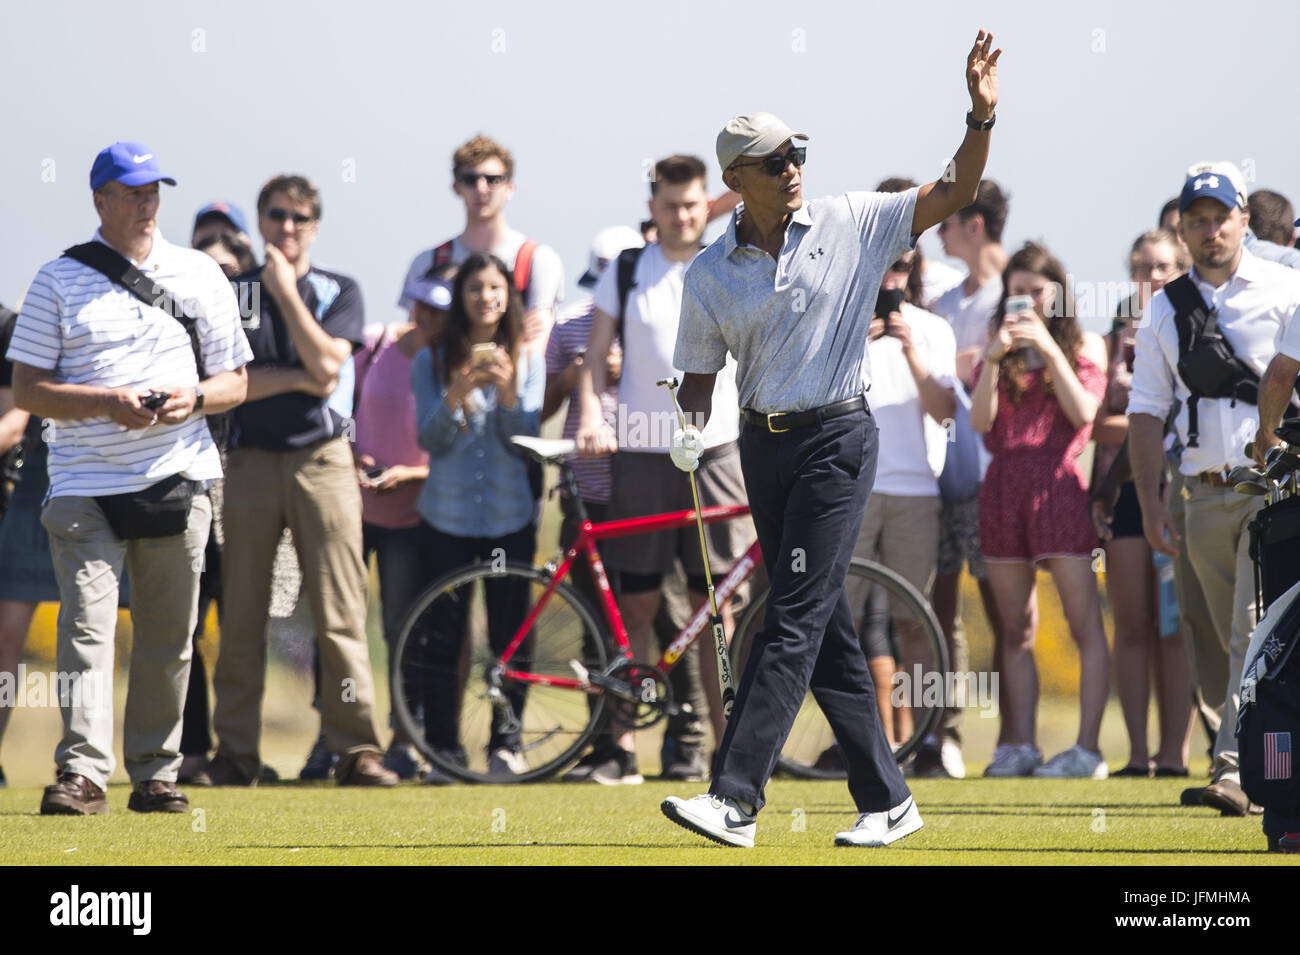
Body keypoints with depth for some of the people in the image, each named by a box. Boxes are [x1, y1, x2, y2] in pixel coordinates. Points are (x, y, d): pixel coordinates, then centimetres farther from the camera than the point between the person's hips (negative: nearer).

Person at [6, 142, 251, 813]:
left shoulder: (200, 275, 13)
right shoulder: (59, 281, 4)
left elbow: (235, 381, 14)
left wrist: (194, 399, -8)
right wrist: (106, 402, -16)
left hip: (177, 478, 3)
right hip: (86, 483, -3)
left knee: (168, 637, 5)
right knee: (86, 625, -14)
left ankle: (155, 775, 13)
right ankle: (81, 774, -18)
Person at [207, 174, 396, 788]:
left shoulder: (339, 292, 9)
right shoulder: (232, 293, 10)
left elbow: (326, 365, -8)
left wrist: (285, 292, -5)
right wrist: (295, 378, -7)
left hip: (322, 458, -1)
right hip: (251, 459, 1)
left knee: (340, 612, -7)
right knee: (242, 613, 1)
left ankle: (356, 748, -7)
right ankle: (236, 749, 7)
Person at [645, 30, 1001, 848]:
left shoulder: (852, 225, -1)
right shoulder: (710, 275, 5)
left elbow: (957, 192, -1)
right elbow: (700, 373, 10)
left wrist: (982, 115, -16)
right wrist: (692, 433, -11)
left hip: (837, 441, -4)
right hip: (764, 445, 4)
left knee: (794, 622, -12)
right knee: (826, 631, 8)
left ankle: (736, 800, -19)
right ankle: (887, 800, 16)